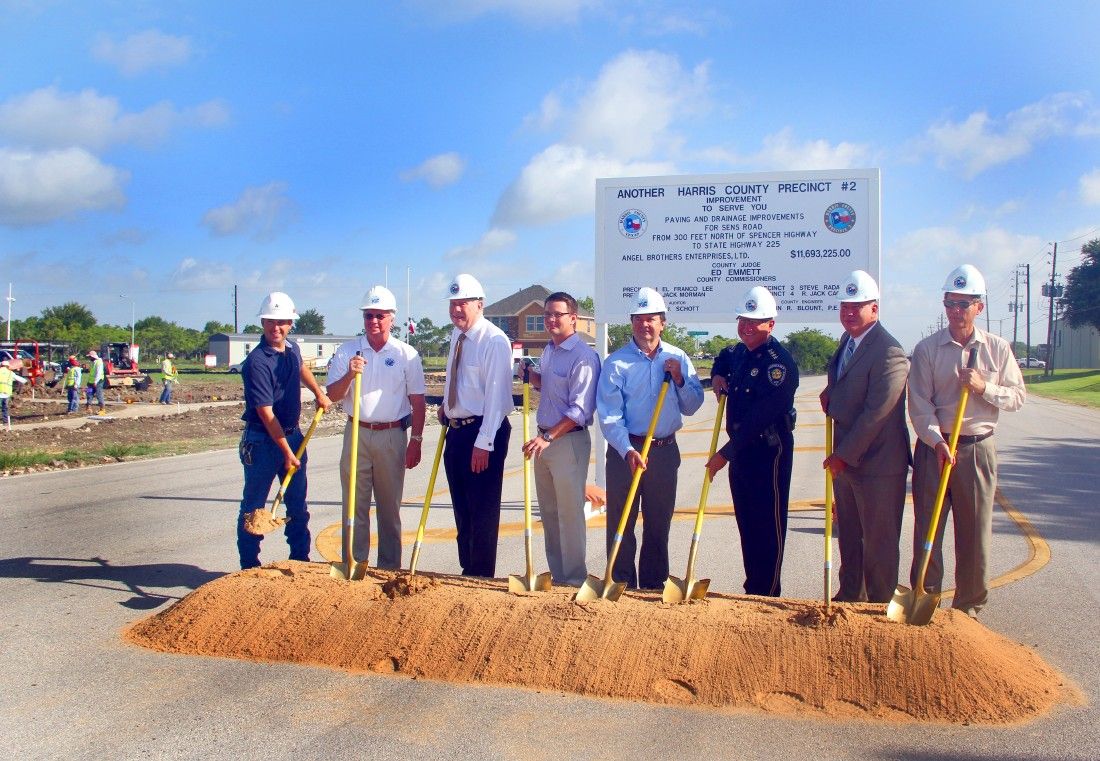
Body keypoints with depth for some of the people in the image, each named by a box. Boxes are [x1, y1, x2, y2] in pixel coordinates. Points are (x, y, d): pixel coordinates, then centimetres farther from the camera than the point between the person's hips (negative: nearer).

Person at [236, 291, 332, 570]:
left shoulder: (292, 349, 4)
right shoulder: (257, 362, -19)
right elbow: (265, 414, -20)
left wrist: (319, 393, 29)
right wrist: (286, 452, -18)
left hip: (293, 435, 7)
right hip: (263, 440, -7)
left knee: (298, 505, 11)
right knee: (253, 506, 3)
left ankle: (300, 559, 21)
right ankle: (249, 566, 12)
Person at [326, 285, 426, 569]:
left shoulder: (406, 354, 1)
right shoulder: (347, 352, 4)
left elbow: (417, 401, 2)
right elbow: (332, 395, 0)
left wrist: (416, 441, -2)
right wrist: (349, 375, -19)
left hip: (392, 436, -1)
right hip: (357, 434, 1)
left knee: (390, 506, 8)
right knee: (354, 504, 4)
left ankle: (389, 568, 16)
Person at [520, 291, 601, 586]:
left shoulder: (583, 357, -16)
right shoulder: (548, 350, 11)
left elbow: (580, 410, -21)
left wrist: (549, 437, -24)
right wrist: (530, 375, 7)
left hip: (569, 441, -9)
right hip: (545, 439, 9)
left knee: (570, 512, -2)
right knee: (548, 511, 15)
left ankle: (574, 580, 10)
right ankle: (557, 575, 27)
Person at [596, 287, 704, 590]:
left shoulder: (678, 359, 5)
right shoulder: (616, 362, -5)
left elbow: (692, 407, 7)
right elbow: (609, 415, -12)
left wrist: (679, 380, -10)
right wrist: (628, 451, -24)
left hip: (665, 450, 3)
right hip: (625, 451, -3)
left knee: (659, 525, 12)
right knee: (621, 523, 2)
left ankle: (654, 588, 23)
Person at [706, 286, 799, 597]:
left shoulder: (779, 363, -18)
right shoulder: (739, 352, 9)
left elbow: (759, 419, -23)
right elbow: (723, 358, 36)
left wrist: (725, 454, -19)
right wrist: (718, 375, 13)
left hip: (769, 452, -9)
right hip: (740, 449, 9)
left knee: (768, 526, 1)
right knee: (746, 523, 15)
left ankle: (768, 595, 10)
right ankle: (751, 589, 26)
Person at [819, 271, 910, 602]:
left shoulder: (888, 352, -20)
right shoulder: (848, 341, 9)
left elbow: (875, 413, -21)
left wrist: (845, 454, -16)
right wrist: (831, 394, 6)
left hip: (877, 462, -9)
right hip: (845, 458, 9)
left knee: (879, 540, 4)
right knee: (848, 534, 18)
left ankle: (881, 605, 17)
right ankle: (850, 595, 31)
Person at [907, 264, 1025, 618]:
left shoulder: (997, 348, 4)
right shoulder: (927, 349, -1)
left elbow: (1018, 396, 4)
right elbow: (919, 402, -7)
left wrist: (983, 387, -14)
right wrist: (937, 441, -20)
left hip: (978, 448, 1)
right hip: (933, 446, -1)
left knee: (975, 531, 6)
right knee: (927, 527, 3)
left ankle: (968, 607, 19)